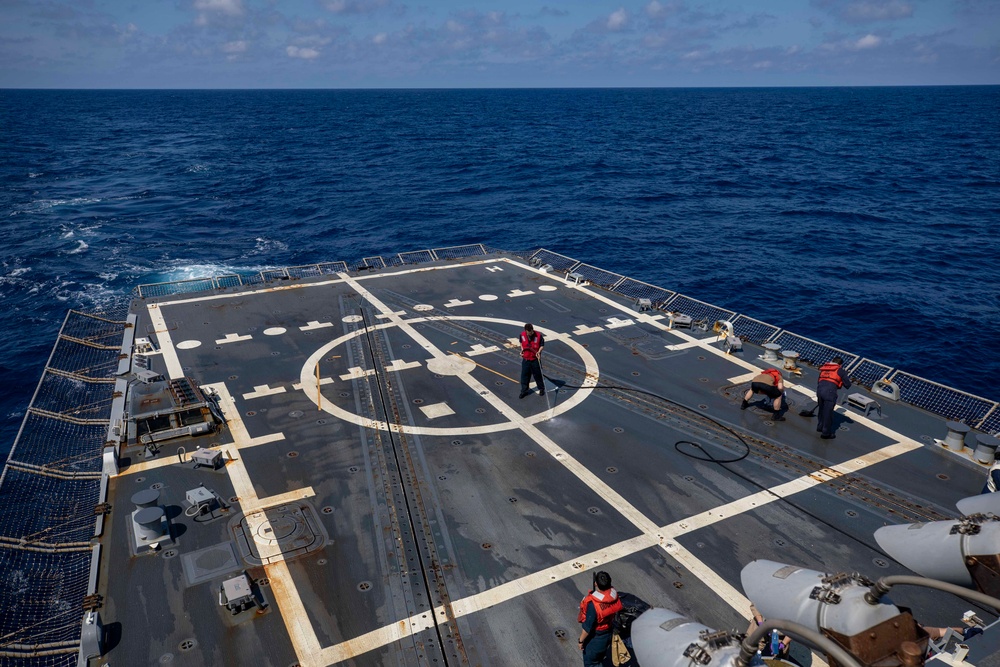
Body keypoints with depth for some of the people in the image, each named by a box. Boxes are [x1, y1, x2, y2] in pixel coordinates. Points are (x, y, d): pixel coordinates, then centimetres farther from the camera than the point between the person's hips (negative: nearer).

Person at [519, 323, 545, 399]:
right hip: (525, 359, 2)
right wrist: (522, 350, -3)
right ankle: (524, 391, 24)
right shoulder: (522, 335, -9)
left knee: (537, 375, 11)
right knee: (524, 375, 10)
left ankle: (541, 389, 31)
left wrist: (539, 352, -20)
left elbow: (542, 345, -4)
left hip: (535, 359, -2)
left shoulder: (538, 335, -17)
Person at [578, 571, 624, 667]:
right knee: (599, 659, 31)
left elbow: (588, 627, -27)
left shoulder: (593, 604, -38)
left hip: (595, 638, -6)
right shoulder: (614, 595, -18)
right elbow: (618, 610, 0)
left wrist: (581, 641, -11)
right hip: (609, 633, 6)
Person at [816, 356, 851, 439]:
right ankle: (826, 433, 12)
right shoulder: (840, 370, 9)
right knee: (828, 413, 4)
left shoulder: (824, 368, 24)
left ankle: (820, 426, 40)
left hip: (820, 389, 5)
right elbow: (848, 385, 8)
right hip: (830, 392, -5)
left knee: (821, 410, 25)